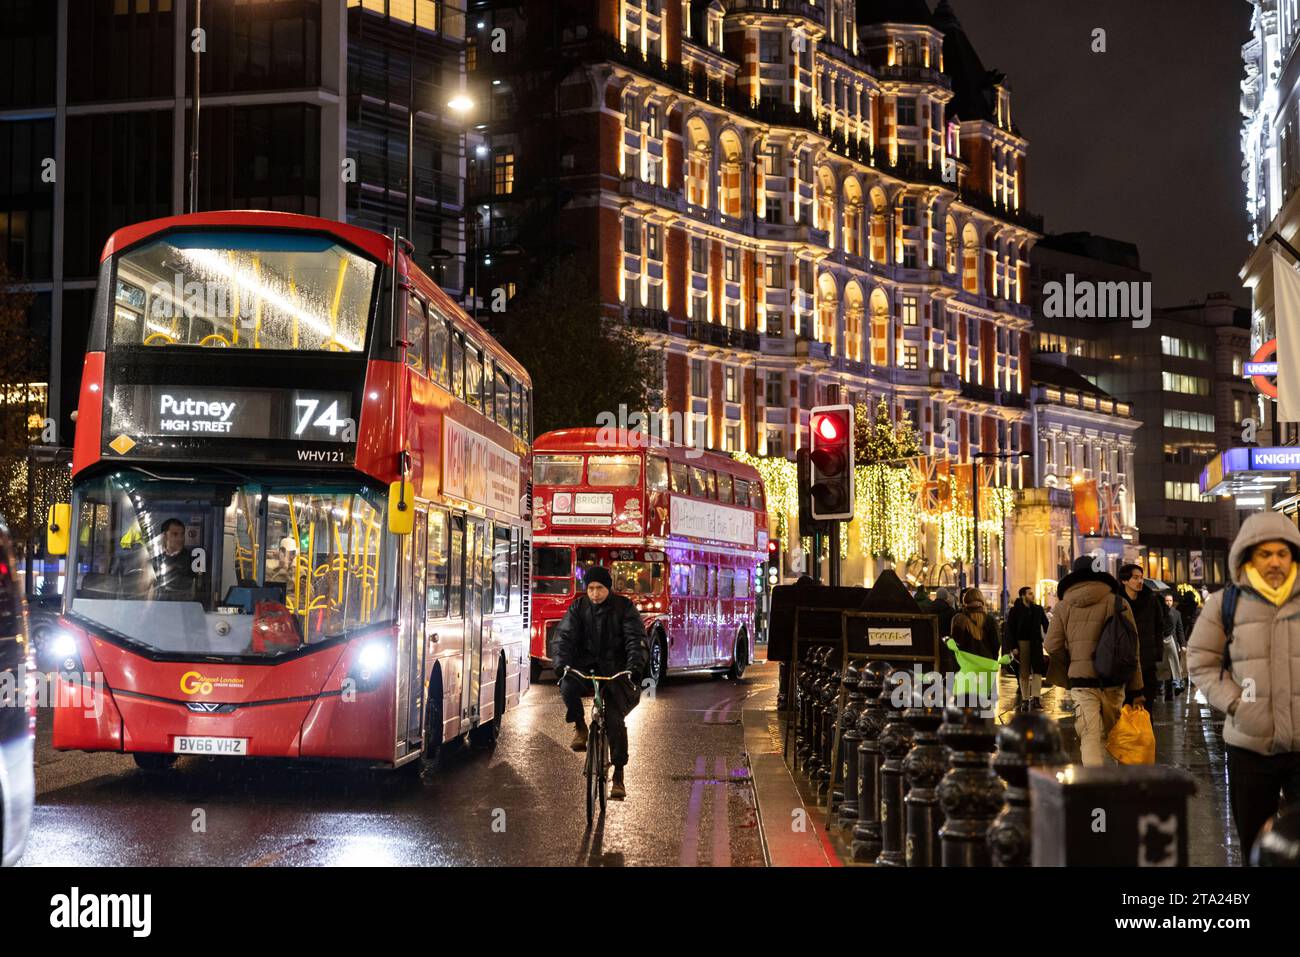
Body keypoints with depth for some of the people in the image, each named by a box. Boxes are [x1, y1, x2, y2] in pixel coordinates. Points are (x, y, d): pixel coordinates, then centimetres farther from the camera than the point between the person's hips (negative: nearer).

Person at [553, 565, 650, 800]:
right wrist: (562, 664, -28)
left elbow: (636, 640, -13)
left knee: (615, 720, -13)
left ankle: (618, 776, -5)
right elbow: (564, 637, -8)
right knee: (568, 687, -32)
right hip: (585, 667, 1)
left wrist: (635, 667, -31)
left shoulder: (624, 608, -4)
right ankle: (580, 728, -5)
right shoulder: (578, 608, 1)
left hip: (615, 670, -1)